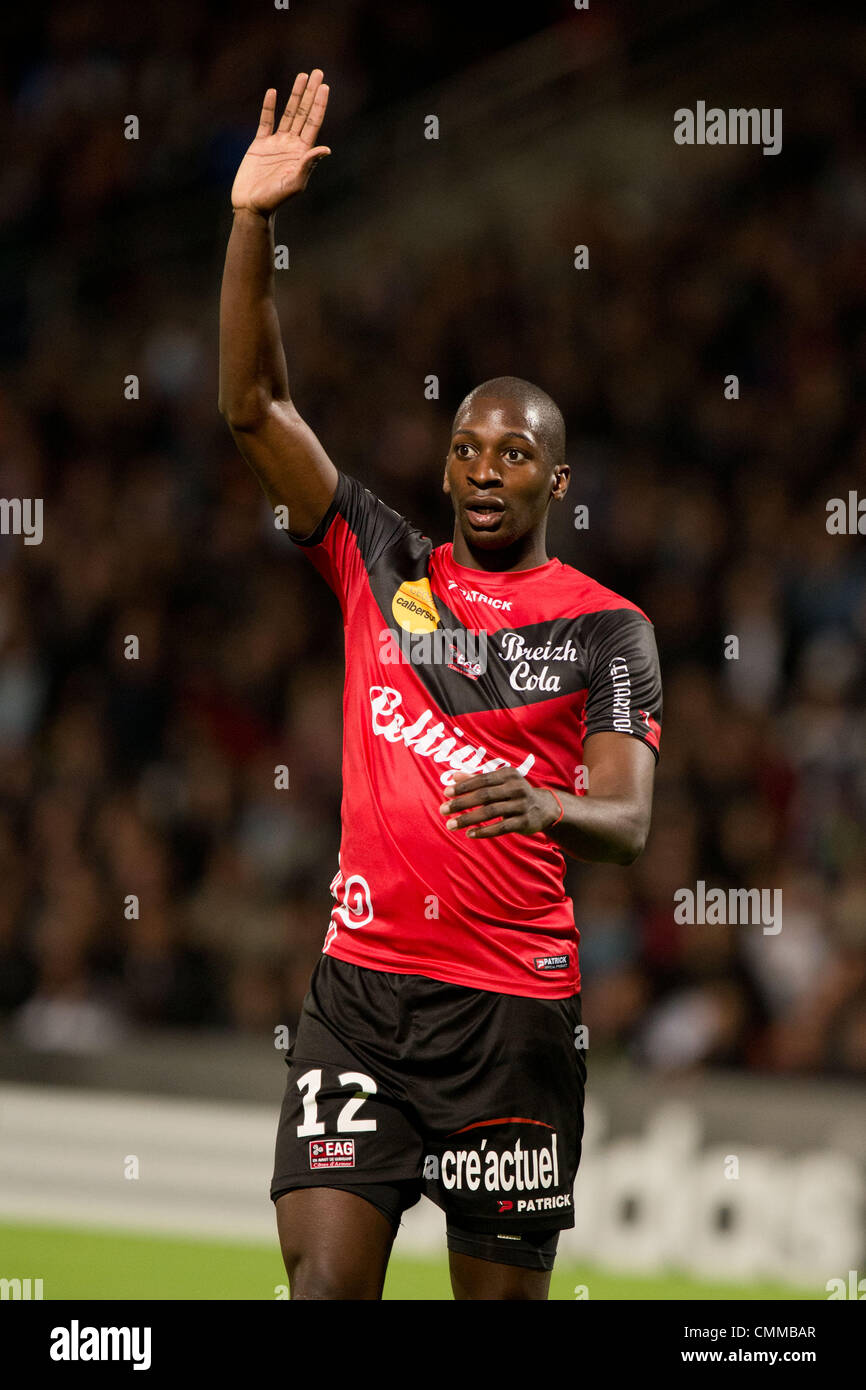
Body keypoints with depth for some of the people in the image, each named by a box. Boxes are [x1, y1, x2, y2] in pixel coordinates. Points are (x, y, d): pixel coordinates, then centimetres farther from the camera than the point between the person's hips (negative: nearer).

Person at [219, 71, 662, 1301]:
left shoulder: (607, 628, 3)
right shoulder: (384, 565, 10)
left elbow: (627, 825, -7)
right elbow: (254, 406, 3)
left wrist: (549, 806, -31)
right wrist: (253, 223, -8)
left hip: (517, 1001, -1)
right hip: (362, 982, 1)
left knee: (503, 1293, 4)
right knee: (325, 1278, -11)